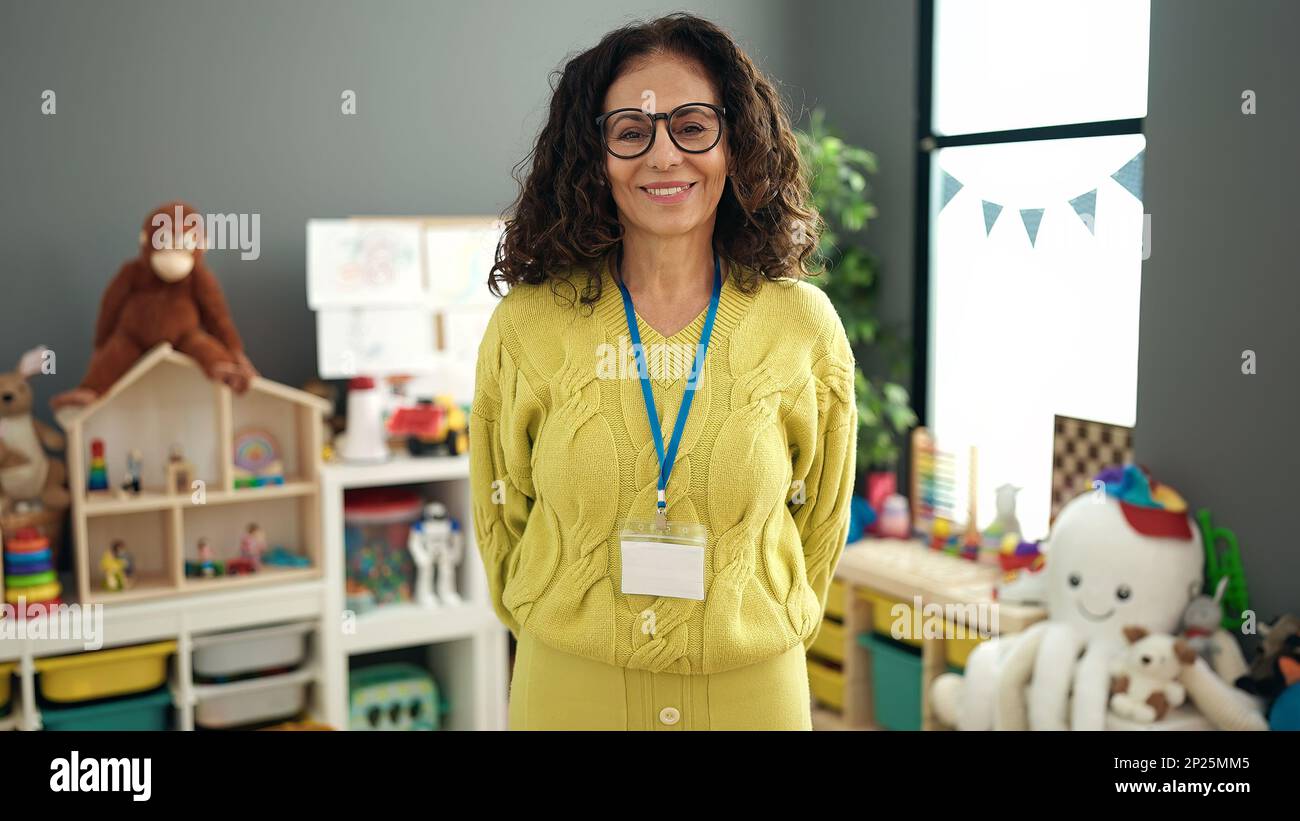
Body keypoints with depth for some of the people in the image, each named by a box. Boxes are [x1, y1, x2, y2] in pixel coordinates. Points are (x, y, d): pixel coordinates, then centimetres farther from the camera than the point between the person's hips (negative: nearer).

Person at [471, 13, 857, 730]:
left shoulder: (805, 326, -7)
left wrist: (767, 633, 7)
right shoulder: (525, 327, -8)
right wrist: (563, 632, 6)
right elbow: (502, 513, 3)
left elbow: (820, 516, 4)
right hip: (567, 691, 0)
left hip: (753, 689, 1)